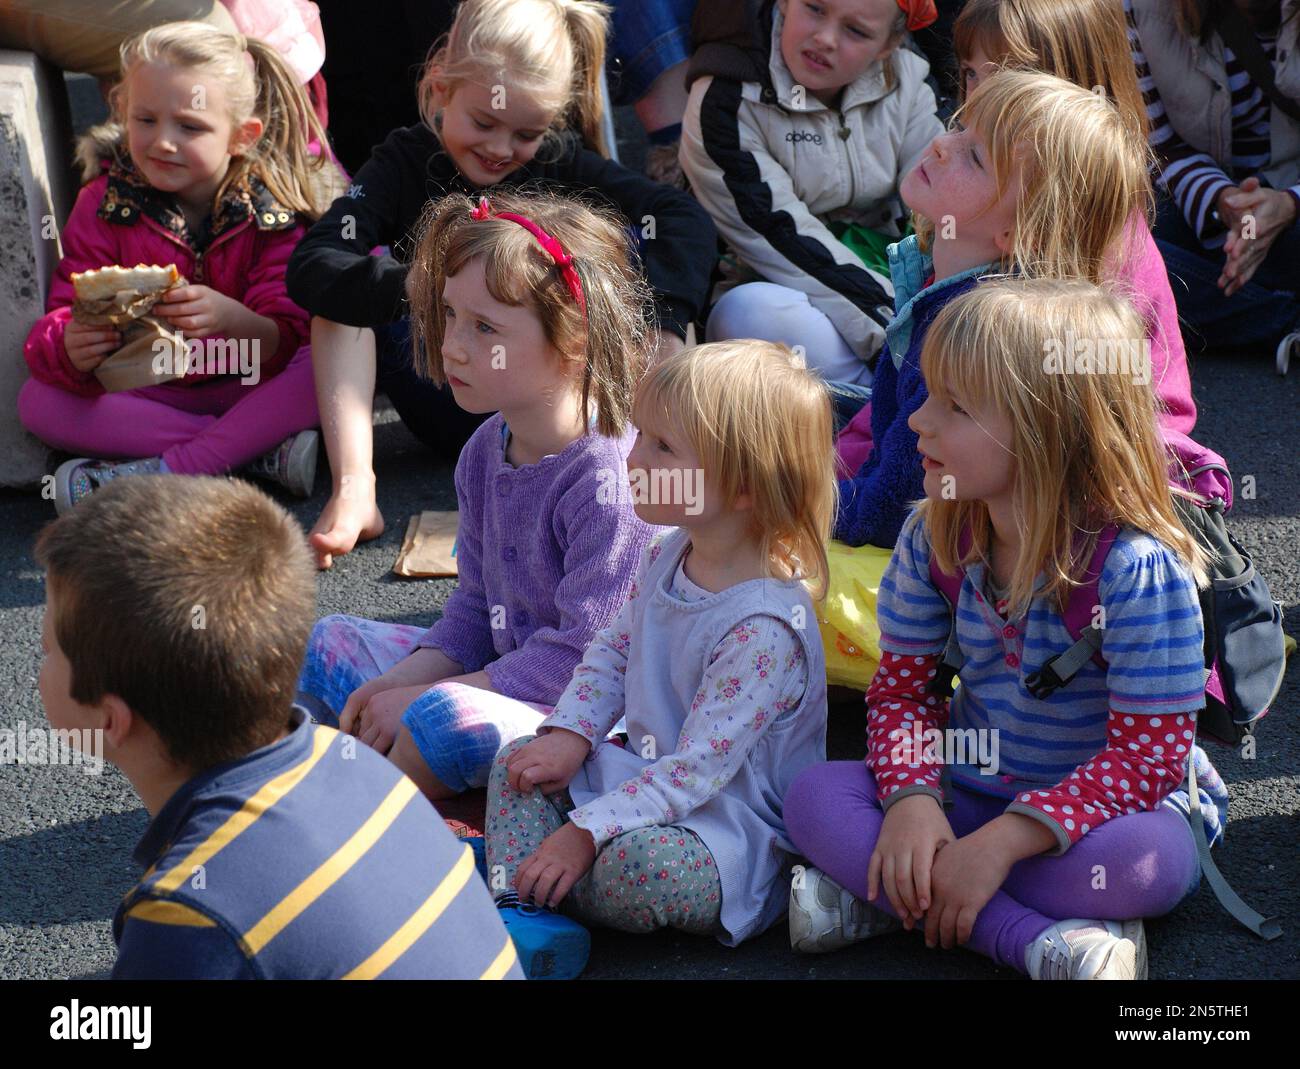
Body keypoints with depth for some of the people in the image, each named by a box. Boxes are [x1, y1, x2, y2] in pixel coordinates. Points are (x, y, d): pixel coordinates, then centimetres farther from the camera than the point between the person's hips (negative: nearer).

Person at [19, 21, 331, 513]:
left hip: (251, 387, -2)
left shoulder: (270, 212, -9)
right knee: (37, 402, -25)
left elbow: (287, 344, -17)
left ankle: (166, 471, -32)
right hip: (147, 392, 2)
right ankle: (263, 450, -28)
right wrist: (70, 350, -38)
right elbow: (64, 314, -12)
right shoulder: (104, 204, -4)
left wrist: (231, 317, -41)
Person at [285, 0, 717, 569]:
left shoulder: (562, 164, -7)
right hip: (453, 411, 0)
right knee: (345, 290, -19)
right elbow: (308, 267, -26)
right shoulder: (404, 163, -9)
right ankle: (353, 488, -30)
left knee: (629, 240, -17)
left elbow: (687, 220, -19)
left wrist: (661, 322, -38)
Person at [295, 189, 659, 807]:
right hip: (500, 672, 10)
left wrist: (419, 699, -21)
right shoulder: (486, 452, 3)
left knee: (447, 717, -34)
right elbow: (475, 609, 11)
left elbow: (584, 652, -25)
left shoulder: (608, 479, -25)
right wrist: (399, 682, -6)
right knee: (324, 644, 13)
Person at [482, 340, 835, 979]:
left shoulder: (763, 627, -29)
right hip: (649, 774, 9)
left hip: (731, 827, -9)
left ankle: (515, 872, -7)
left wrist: (584, 832, -28)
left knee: (639, 861, -36)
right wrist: (570, 734, -3)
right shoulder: (670, 555, -1)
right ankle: (520, 907, -15)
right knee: (519, 762, 3)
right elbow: (612, 650, 14)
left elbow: (699, 768, -29)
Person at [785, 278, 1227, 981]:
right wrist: (912, 798, -21)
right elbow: (901, 686, 0)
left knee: (1139, 859, -39)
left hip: (1112, 806, -5)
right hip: (970, 790, 5)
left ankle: (887, 898, -23)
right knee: (814, 798, -18)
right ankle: (1038, 938, -27)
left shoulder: (1136, 567, -24)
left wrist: (999, 842, -30)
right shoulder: (935, 539, -7)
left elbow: (1148, 752, -23)